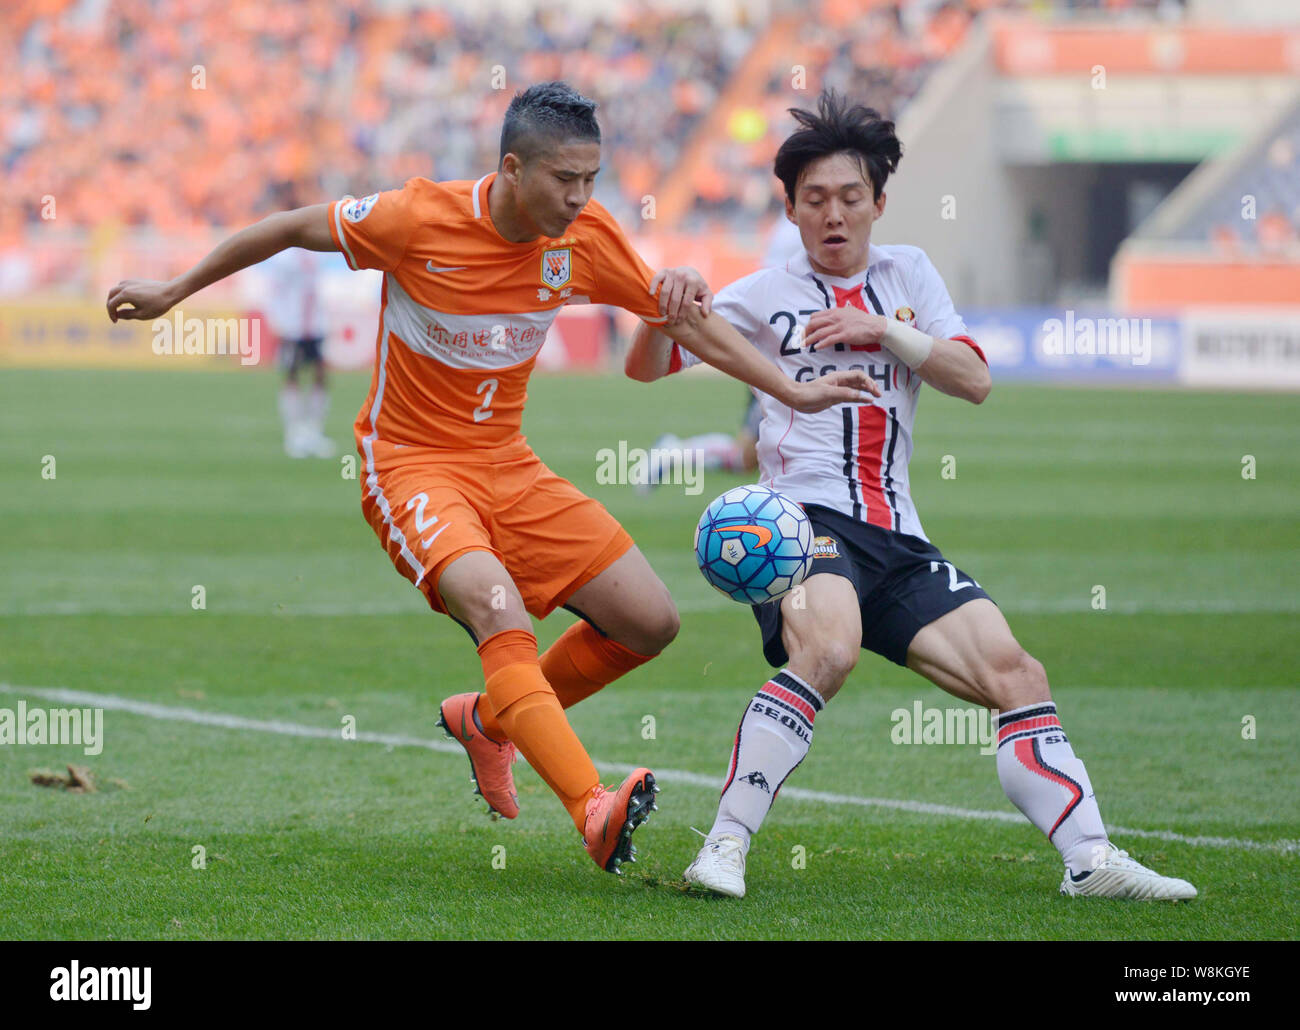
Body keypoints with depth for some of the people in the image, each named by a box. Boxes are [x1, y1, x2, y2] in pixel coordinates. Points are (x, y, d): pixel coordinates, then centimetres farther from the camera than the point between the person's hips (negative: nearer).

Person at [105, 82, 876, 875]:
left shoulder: (587, 238, -7)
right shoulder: (421, 220, -19)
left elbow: (680, 316, 6)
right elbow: (293, 229, -5)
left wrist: (792, 392, 2)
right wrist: (172, 295, 4)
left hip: (508, 466, 6)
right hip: (410, 462, -6)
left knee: (650, 622, -3)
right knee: (497, 606, -33)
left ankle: (489, 720, 20)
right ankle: (595, 814, -44)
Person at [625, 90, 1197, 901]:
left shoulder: (907, 274, 19)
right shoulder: (764, 296, 10)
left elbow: (975, 381, 10)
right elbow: (647, 370, 6)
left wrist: (883, 330, -3)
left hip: (898, 539, 5)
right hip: (805, 518, -5)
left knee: (1016, 674, -5)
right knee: (829, 647, -34)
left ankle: (1091, 858, -3)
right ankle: (726, 846, -32)